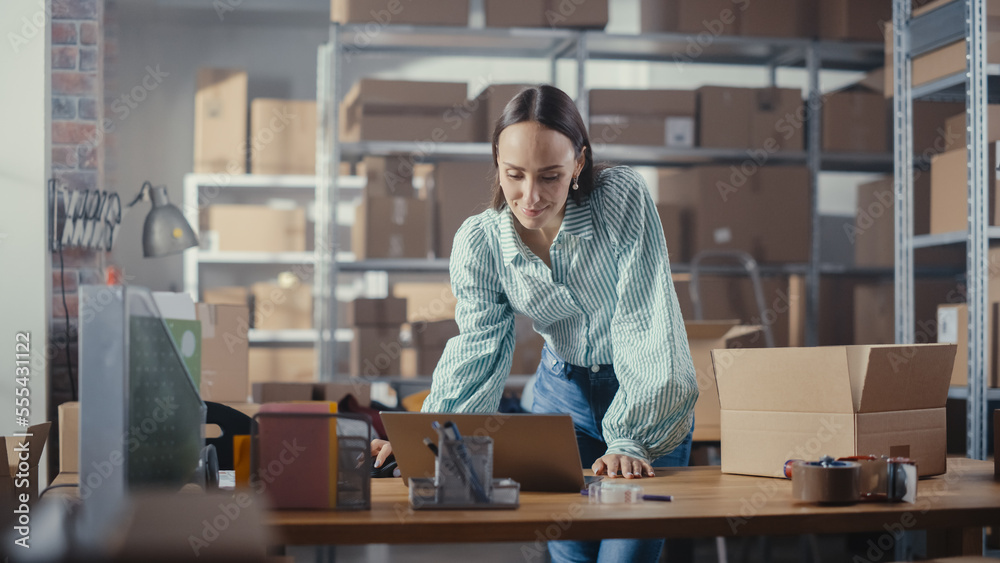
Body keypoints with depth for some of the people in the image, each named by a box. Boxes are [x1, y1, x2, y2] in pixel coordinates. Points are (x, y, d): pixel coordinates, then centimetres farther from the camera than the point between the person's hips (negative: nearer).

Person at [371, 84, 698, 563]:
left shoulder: (624, 199, -23)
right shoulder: (478, 241, -13)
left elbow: (644, 325, -24)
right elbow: (478, 350, -10)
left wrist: (629, 439, -31)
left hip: (651, 398, -3)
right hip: (563, 388, 3)